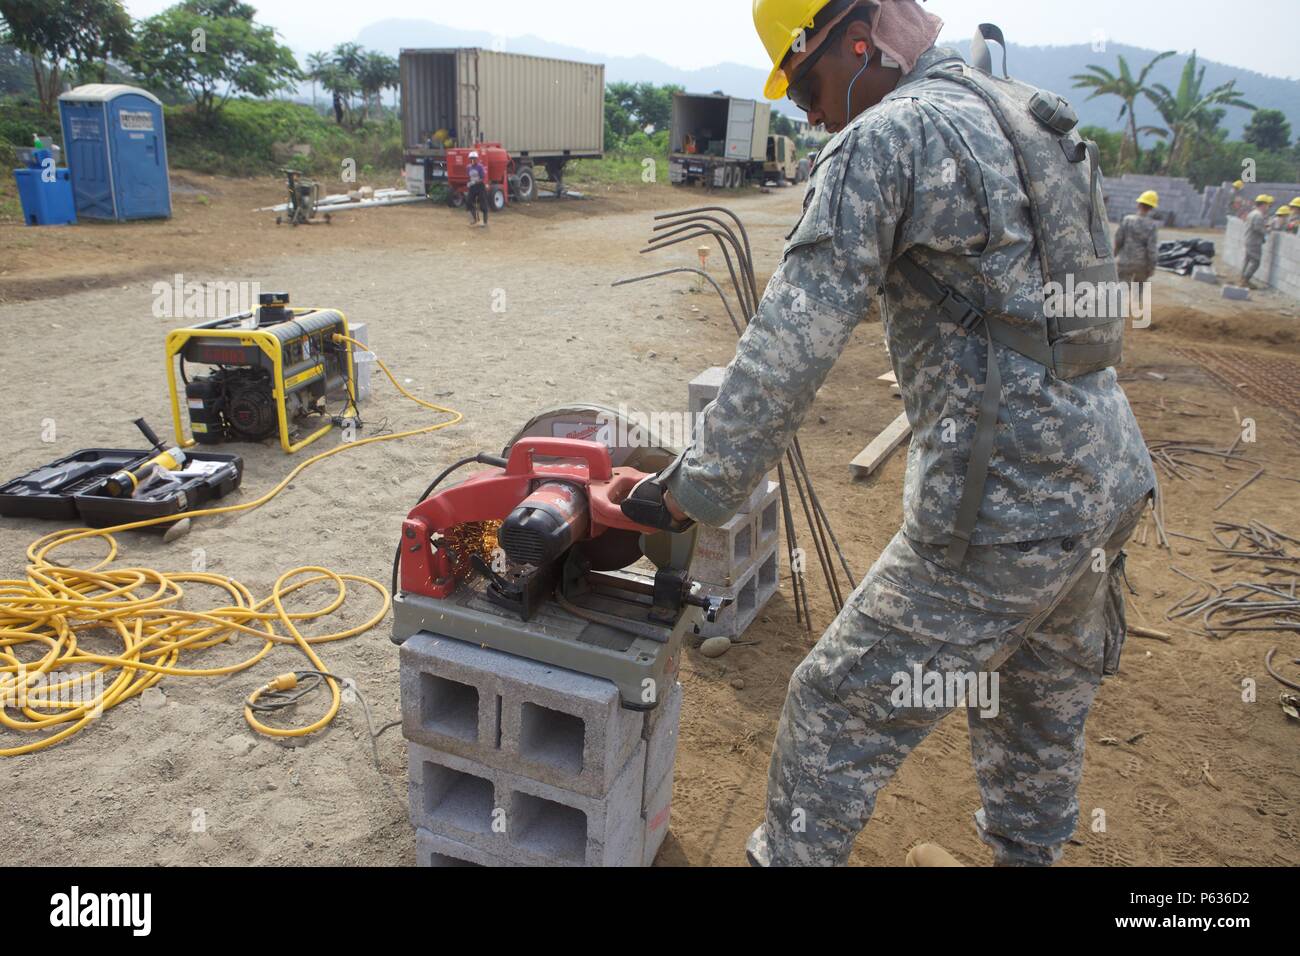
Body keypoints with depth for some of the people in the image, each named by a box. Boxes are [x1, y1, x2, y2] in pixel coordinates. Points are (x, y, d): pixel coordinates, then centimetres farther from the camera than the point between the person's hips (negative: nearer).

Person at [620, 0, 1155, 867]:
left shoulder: (888, 134, -12)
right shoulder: (1036, 124, 15)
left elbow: (790, 348, -19)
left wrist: (691, 493, -13)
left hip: (1000, 516, -9)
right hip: (1113, 485, 9)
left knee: (841, 712, 8)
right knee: (1046, 706, 28)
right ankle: (1028, 852, 50)